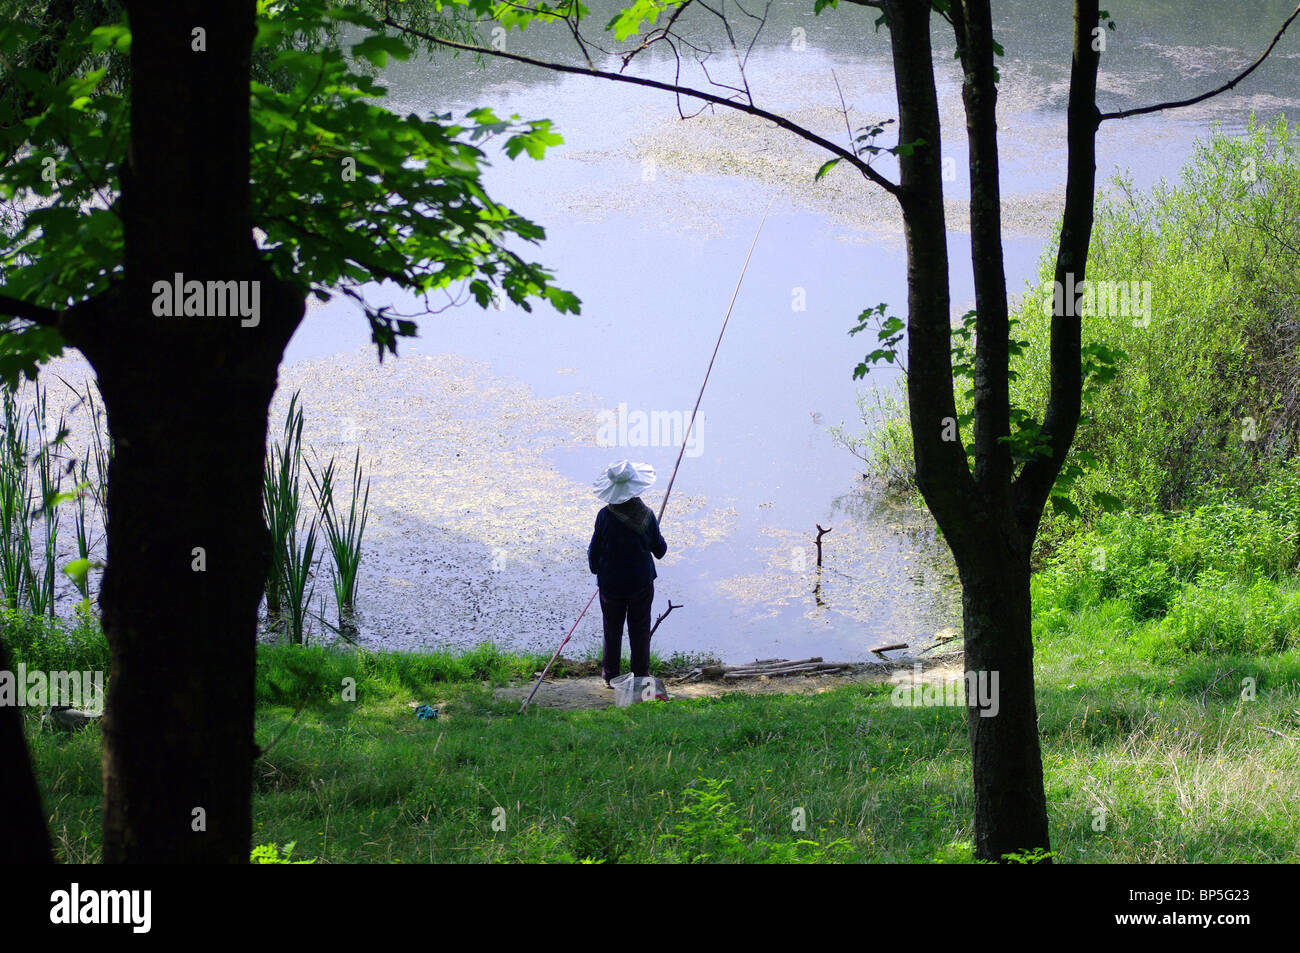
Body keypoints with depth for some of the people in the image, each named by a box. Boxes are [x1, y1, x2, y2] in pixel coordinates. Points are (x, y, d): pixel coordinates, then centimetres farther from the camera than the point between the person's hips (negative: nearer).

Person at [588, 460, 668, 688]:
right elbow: (659, 549, -3)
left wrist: (595, 567, 13)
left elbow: (595, 549, -7)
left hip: (611, 582, 0)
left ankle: (610, 676, 20)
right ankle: (641, 675, 19)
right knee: (640, 630, 13)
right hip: (641, 581, 0)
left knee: (612, 629, 13)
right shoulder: (646, 515, -13)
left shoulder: (605, 516, -16)